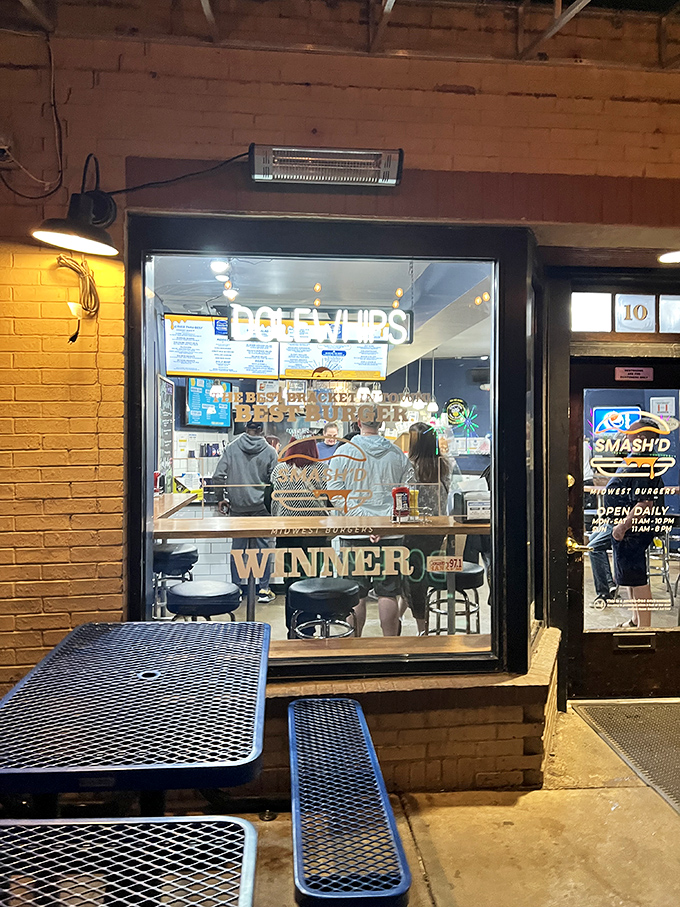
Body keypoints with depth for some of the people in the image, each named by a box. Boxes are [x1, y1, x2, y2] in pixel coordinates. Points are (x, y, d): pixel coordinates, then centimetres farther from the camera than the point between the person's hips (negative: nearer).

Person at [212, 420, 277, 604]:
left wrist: (221, 499, 9)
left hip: (237, 507, 2)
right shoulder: (269, 451, -3)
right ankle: (263, 590, 9)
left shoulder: (231, 448, 1)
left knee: (238, 548, 11)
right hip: (261, 507, -2)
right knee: (264, 547, 6)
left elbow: (218, 476, -3)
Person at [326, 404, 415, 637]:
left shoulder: (343, 453, -2)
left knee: (355, 594, 7)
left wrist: (361, 521, -6)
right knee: (388, 593, 7)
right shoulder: (398, 454, 3)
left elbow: (334, 494, -5)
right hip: (390, 533, 1)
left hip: (354, 533, -1)